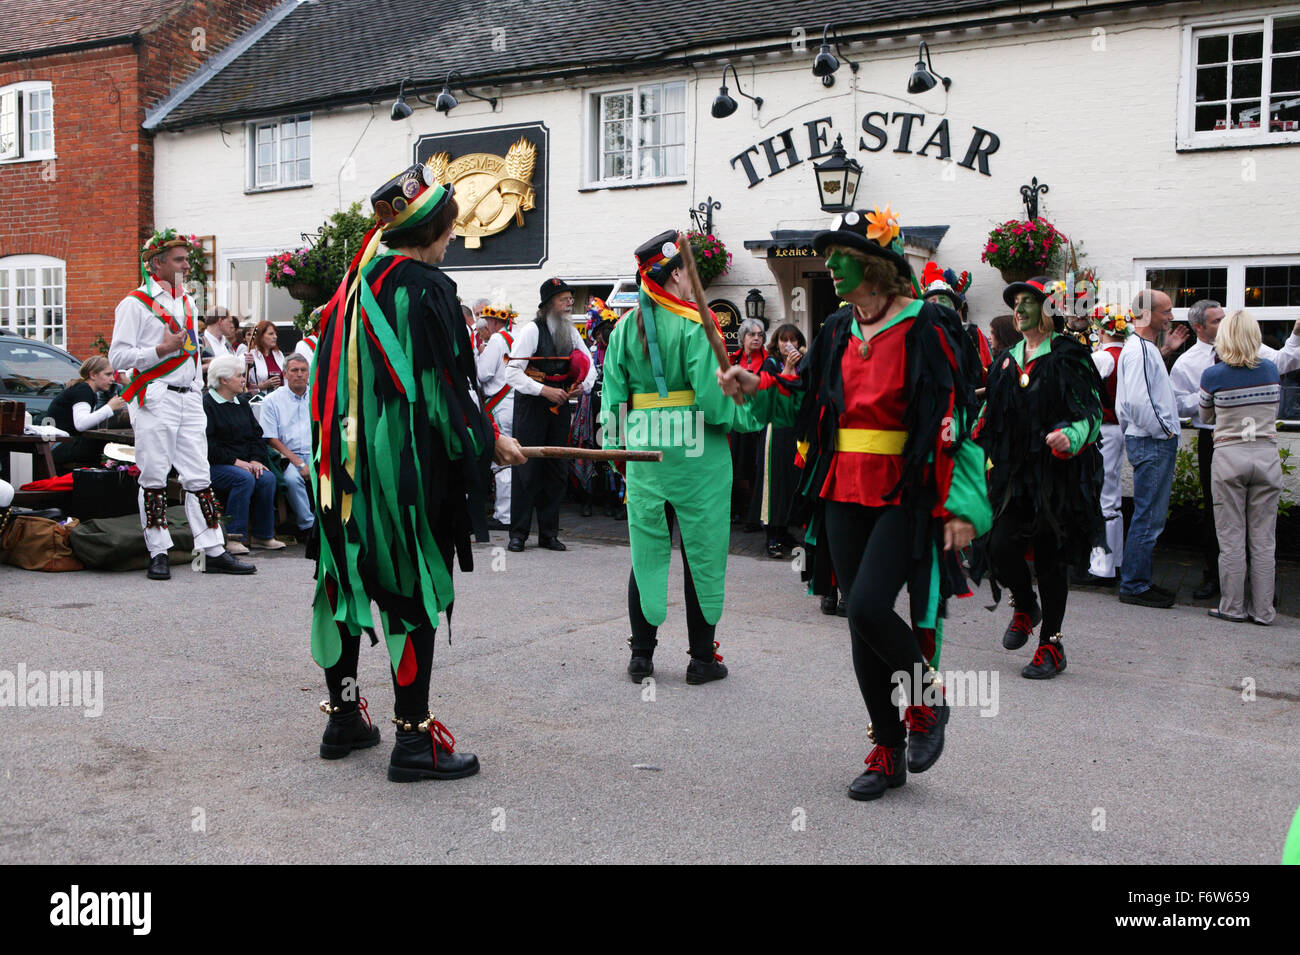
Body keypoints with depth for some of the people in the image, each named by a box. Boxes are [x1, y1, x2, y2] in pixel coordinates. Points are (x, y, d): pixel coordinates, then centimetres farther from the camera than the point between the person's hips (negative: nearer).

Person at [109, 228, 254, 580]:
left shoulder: (187, 302, 20)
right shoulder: (135, 303, -2)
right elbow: (118, 356, -8)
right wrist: (162, 349, -15)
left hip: (189, 399, 6)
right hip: (155, 399, -6)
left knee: (199, 477, 3)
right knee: (154, 478, -2)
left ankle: (214, 551, 3)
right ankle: (158, 554, 5)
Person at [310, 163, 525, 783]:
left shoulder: (353, 285, 11)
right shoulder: (425, 288, -13)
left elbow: (330, 376, 15)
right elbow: (444, 386, -15)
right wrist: (489, 442, -2)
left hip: (344, 461, 8)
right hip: (405, 469, -8)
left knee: (346, 581, 14)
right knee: (413, 592, -1)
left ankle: (343, 716, 26)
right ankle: (413, 738, 4)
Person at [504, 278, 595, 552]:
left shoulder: (571, 332, 10)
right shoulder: (531, 330, -9)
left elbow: (590, 366, 17)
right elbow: (512, 373, -14)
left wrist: (583, 385, -5)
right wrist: (545, 390, -22)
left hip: (560, 406, 6)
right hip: (531, 405, -6)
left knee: (556, 470, 8)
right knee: (527, 469, -5)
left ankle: (548, 534, 16)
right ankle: (518, 534, 3)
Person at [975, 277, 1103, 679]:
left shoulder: (1069, 357, -4)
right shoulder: (1007, 360, 14)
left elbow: (1093, 413, -9)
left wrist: (1071, 437, -27)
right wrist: (979, 429, 8)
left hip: (1058, 475, -4)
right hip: (1014, 473, 4)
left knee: (1051, 556, 1)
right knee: (1001, 546, -7)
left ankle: (1051, 644, 15)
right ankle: (1025, 607, 25)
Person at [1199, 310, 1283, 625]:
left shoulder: (1212, 375, -6)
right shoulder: (1271, 370, 2)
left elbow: (1206, 417, 10)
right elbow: (1274, 413, 16)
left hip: (1229, 456, -2)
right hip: (1266, 455, 2)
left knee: (1231, 537, 4)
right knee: (1263, 539, 7)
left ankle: (1233, 607, 9)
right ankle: (1263, 610, 12)